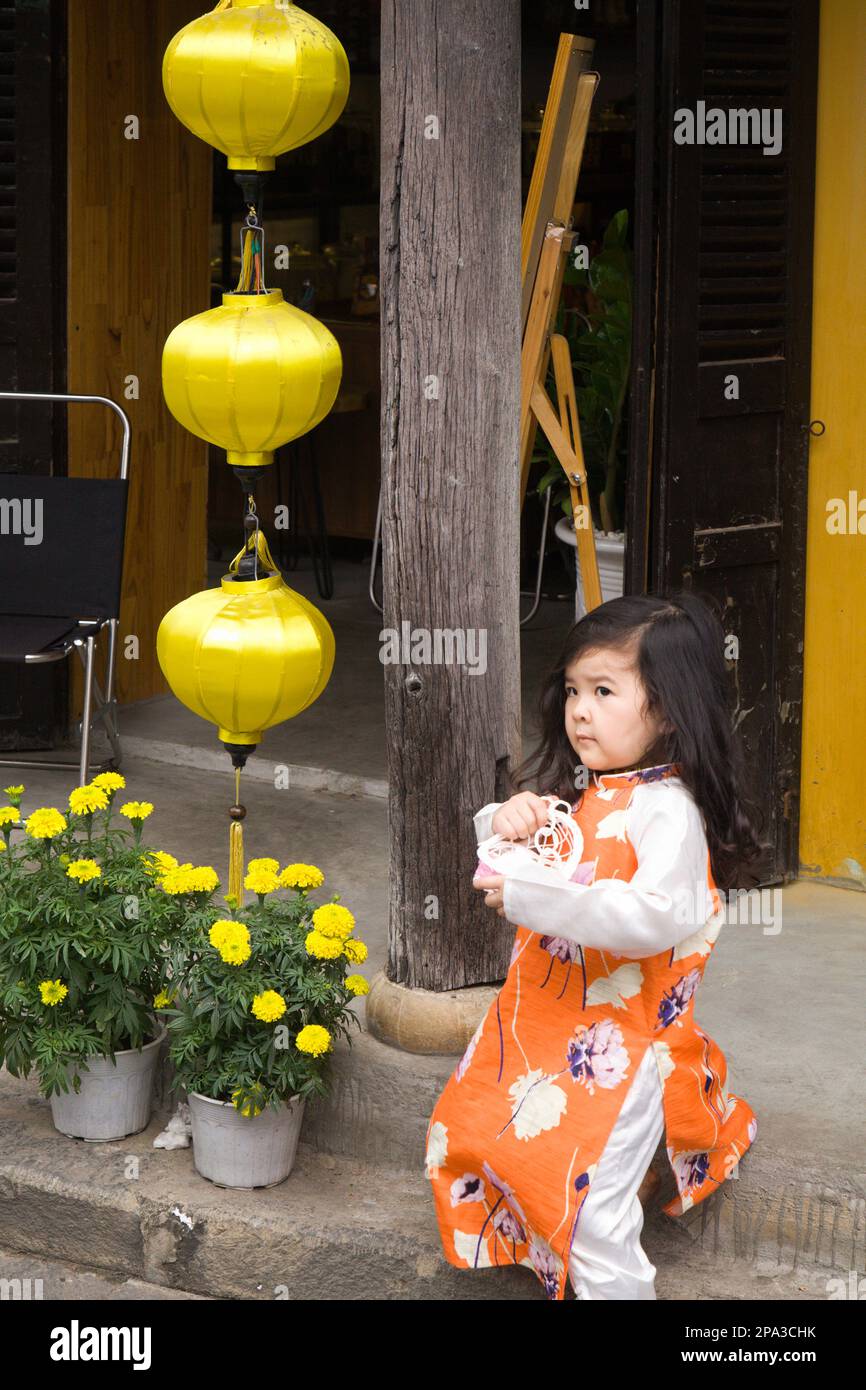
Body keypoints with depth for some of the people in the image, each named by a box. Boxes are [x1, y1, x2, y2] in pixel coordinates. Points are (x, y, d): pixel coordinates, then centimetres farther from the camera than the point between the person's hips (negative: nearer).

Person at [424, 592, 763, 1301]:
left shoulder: (666, 809, -19)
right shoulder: (578, 789, 8)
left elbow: (657, 917, -33)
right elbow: (508, 869, 19)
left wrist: (533, 893, -34)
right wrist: (507, 820, -5)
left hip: (615, 1048, -9)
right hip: (541, 1025, 9)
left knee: (592, 1209, -11)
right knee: (466, 1137, 21)